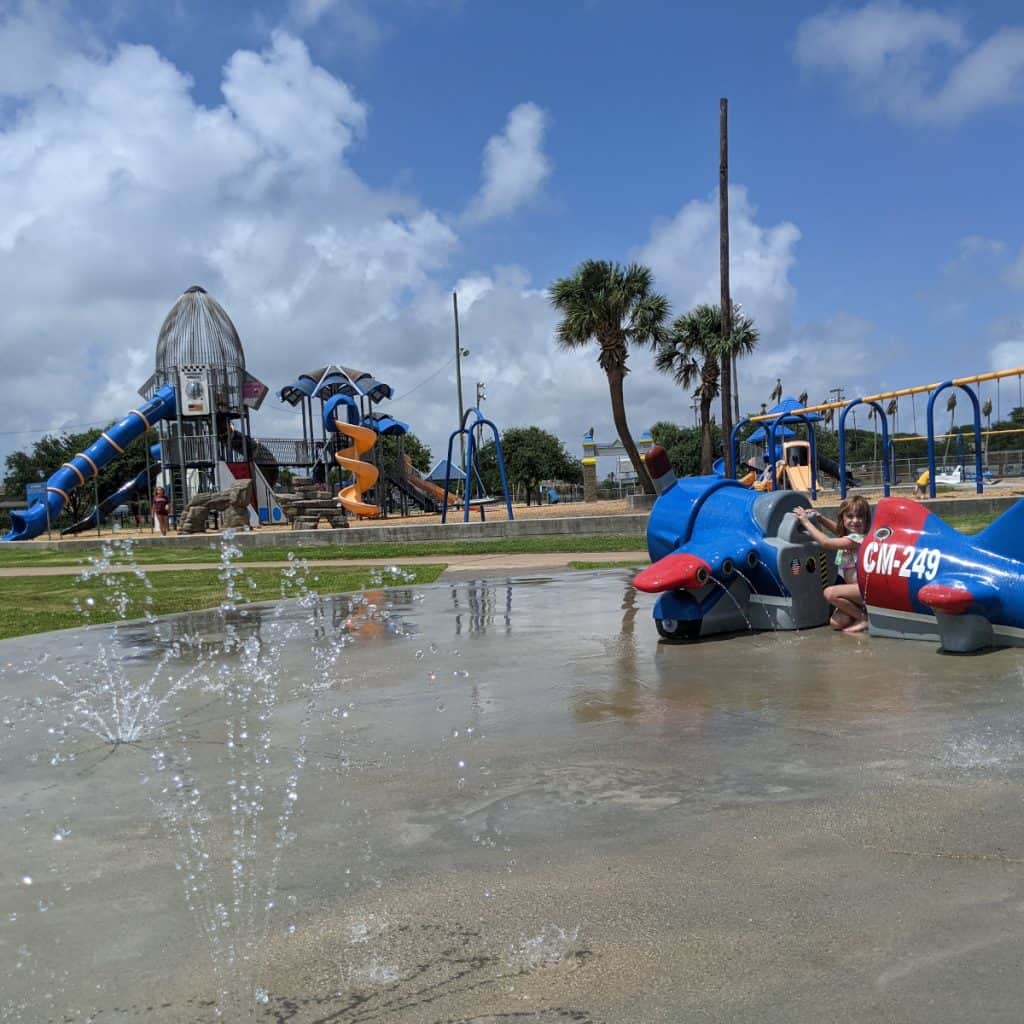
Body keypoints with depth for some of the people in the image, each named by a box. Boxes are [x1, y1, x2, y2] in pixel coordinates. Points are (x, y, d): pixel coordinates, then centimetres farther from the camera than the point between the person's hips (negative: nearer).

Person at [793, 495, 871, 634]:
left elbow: (826, 542, -24)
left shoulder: (857, 539, -19)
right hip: (859, 589, 8)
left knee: (830, 593, -26)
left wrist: (806, 522, -16)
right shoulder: (850, 535, 9)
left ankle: (864, 618, -10)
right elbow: (838, 529, 30)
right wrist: (819, 517, 12)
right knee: (835, 623, -6)